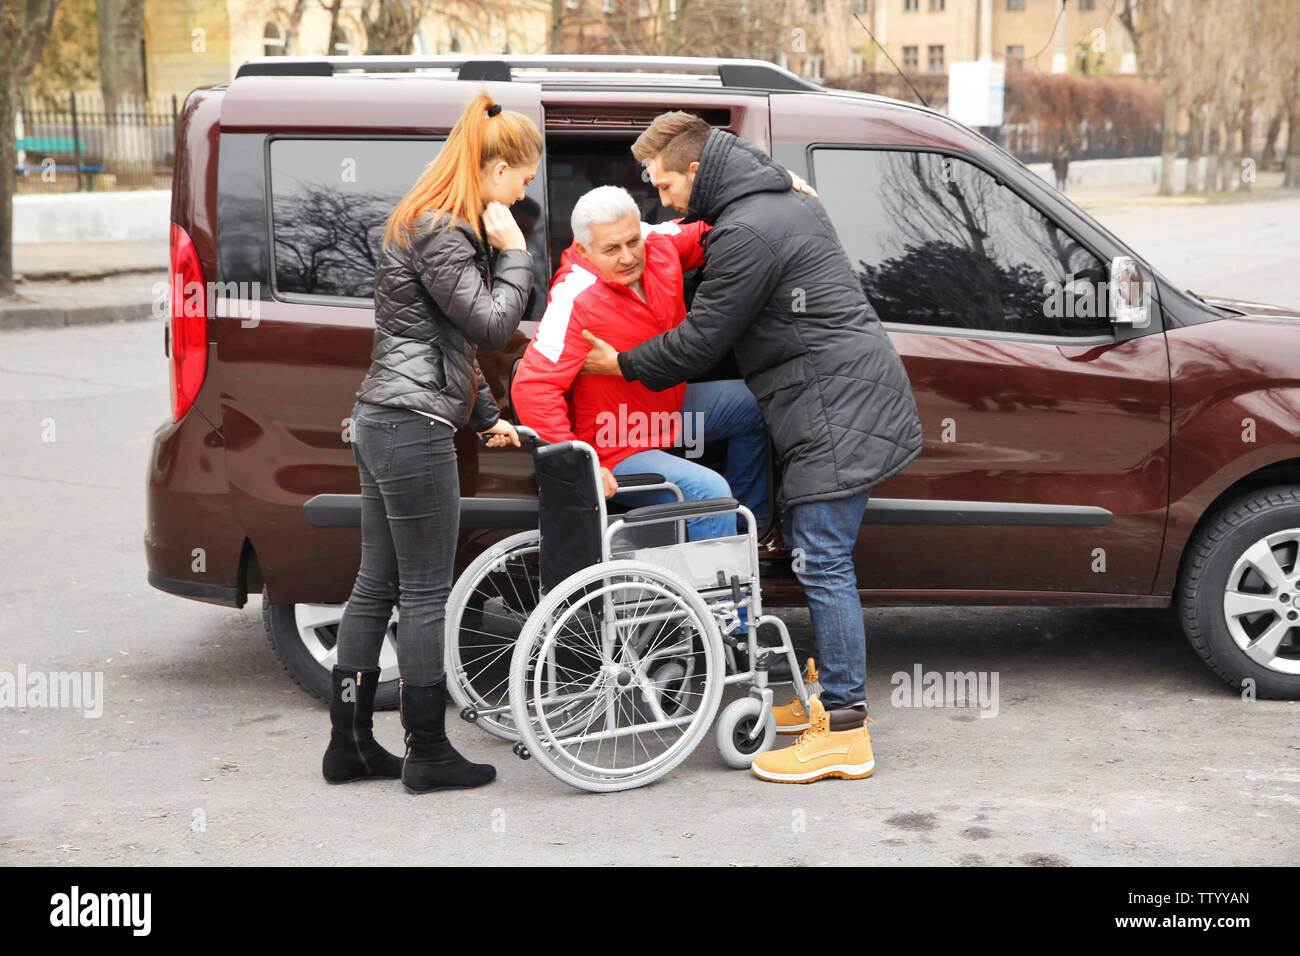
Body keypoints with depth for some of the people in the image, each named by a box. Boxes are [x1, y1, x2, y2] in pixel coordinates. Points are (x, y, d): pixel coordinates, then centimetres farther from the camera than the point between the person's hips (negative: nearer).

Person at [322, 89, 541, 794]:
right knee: (425, 593, -2)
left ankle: (349, 743, 19)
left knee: (377, 584, 13)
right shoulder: (440, 234, -14)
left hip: (383, 421, 10)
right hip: (413, 427, -10)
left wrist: (484, 416, 27)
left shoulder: (430, 224, 18)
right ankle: (427, 754, 8)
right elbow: (493, 325, -18)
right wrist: (514, 253, -5)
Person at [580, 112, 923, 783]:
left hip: (833, 406, -11)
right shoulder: (788, 200, 16)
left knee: (822, 564, -10)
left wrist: (623, 365, 3)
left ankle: (845, 734, -8)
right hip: (844, 396, 11)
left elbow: (701, 341, -12)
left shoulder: (746, 232, -16)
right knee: (817, 556, 15)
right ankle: (834, 695, 23)